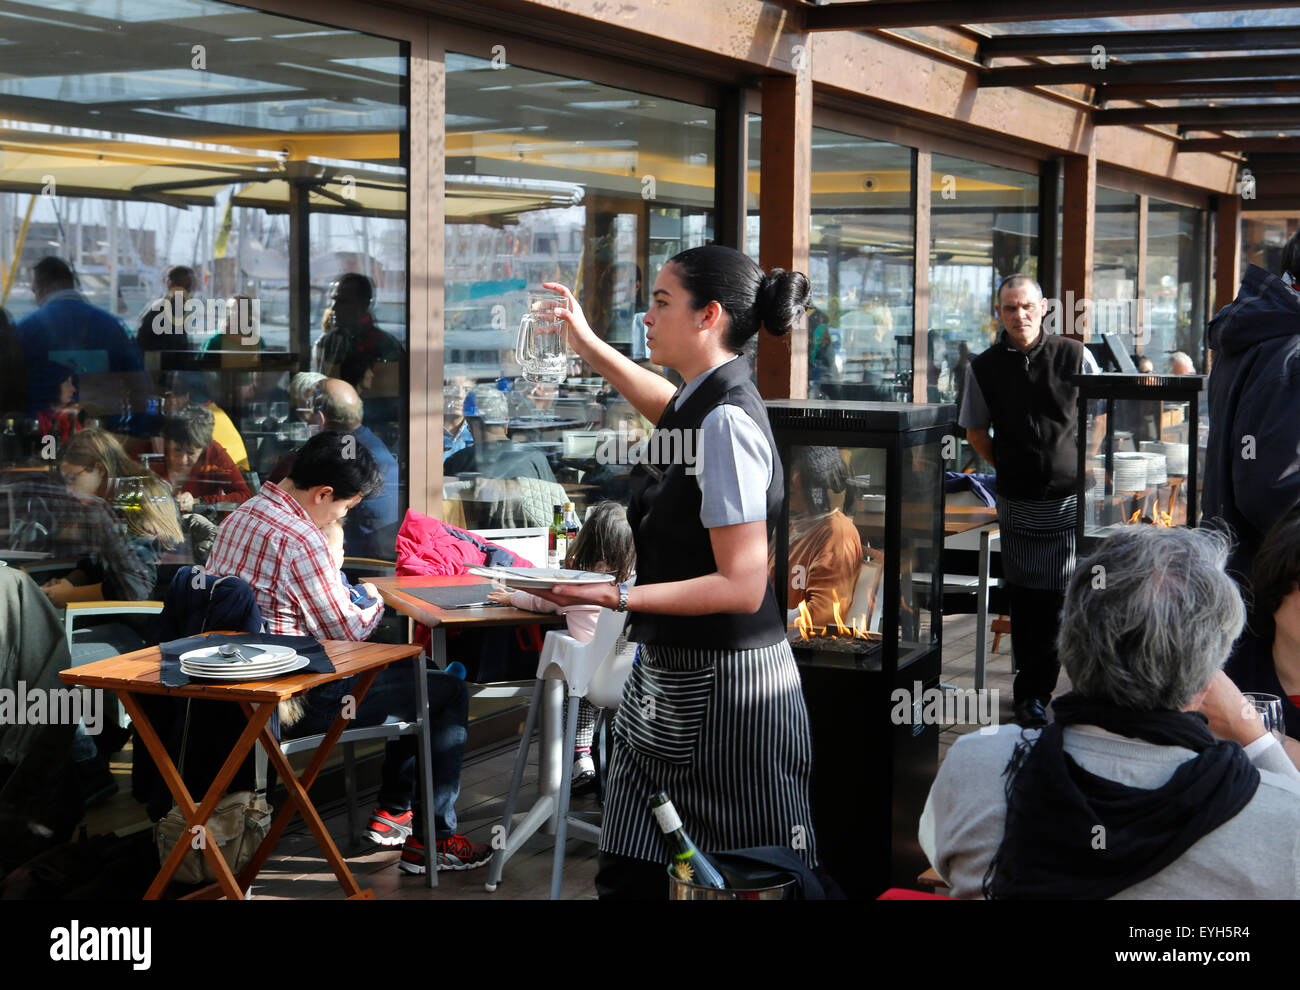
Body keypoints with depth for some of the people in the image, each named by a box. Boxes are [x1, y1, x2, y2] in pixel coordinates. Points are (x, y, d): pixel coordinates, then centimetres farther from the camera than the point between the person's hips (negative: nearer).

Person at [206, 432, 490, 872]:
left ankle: (393, 810, 31)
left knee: (416, 674, 25)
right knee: (450, 692, -1)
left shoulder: (239, 517, 8)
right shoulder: (300, 540, -23)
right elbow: (348, 630, -15)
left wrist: (348, 595, 12)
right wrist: (375, 601, 5)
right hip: (295, 702, -10)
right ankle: (430, 841, 2)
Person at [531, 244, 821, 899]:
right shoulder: (702, 405, 8)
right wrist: (587, 344, 40)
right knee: (628, 874, 10)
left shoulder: (726, 423, -19)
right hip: (669, 676, 9)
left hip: (723, 688, -9)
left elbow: (741, 586, -22)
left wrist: (616, 596, -24)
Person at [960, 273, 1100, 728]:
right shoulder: (984, 367, 2)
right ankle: (1034, 692, 19)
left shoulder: (1074, 356, -2)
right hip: (1016, 502, 2)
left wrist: (1086, 471, 3)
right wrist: (1009, 468, 7)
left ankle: (1032, 693, 7)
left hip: (1070, 500, -2)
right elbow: (976, 432, 14)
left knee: (1056, 597, -4)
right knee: (1023, 599, 7)